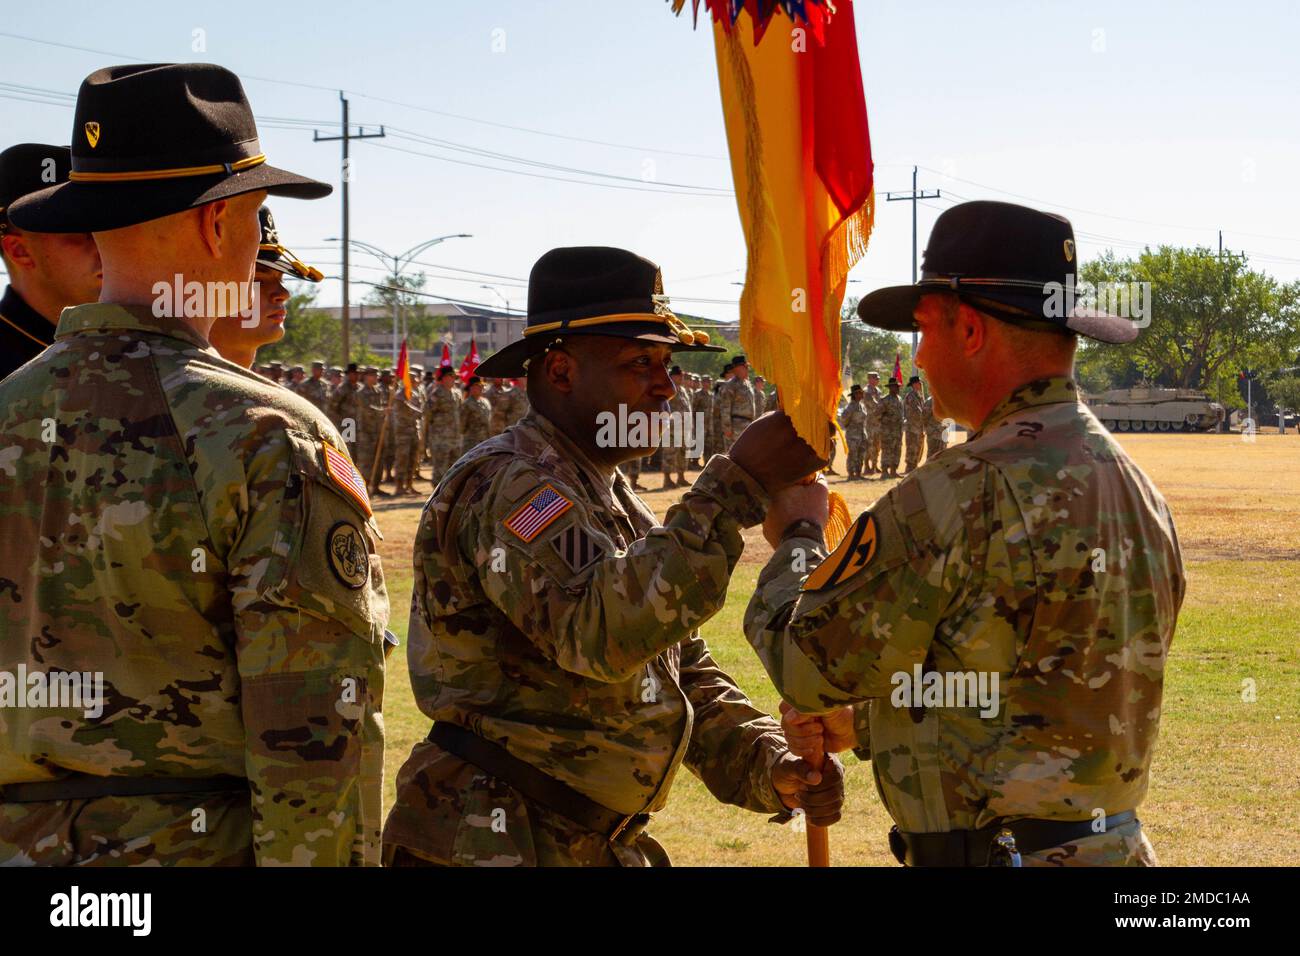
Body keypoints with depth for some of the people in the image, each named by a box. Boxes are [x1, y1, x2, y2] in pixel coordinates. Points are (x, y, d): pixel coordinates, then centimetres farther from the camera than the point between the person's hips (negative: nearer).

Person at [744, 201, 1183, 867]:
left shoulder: (963, 495, -20)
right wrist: (865, 724, 23)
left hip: (981, 849, -9)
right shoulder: (1135, 487, 8)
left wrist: (795, 536, 8)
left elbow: (805, 661, -10)